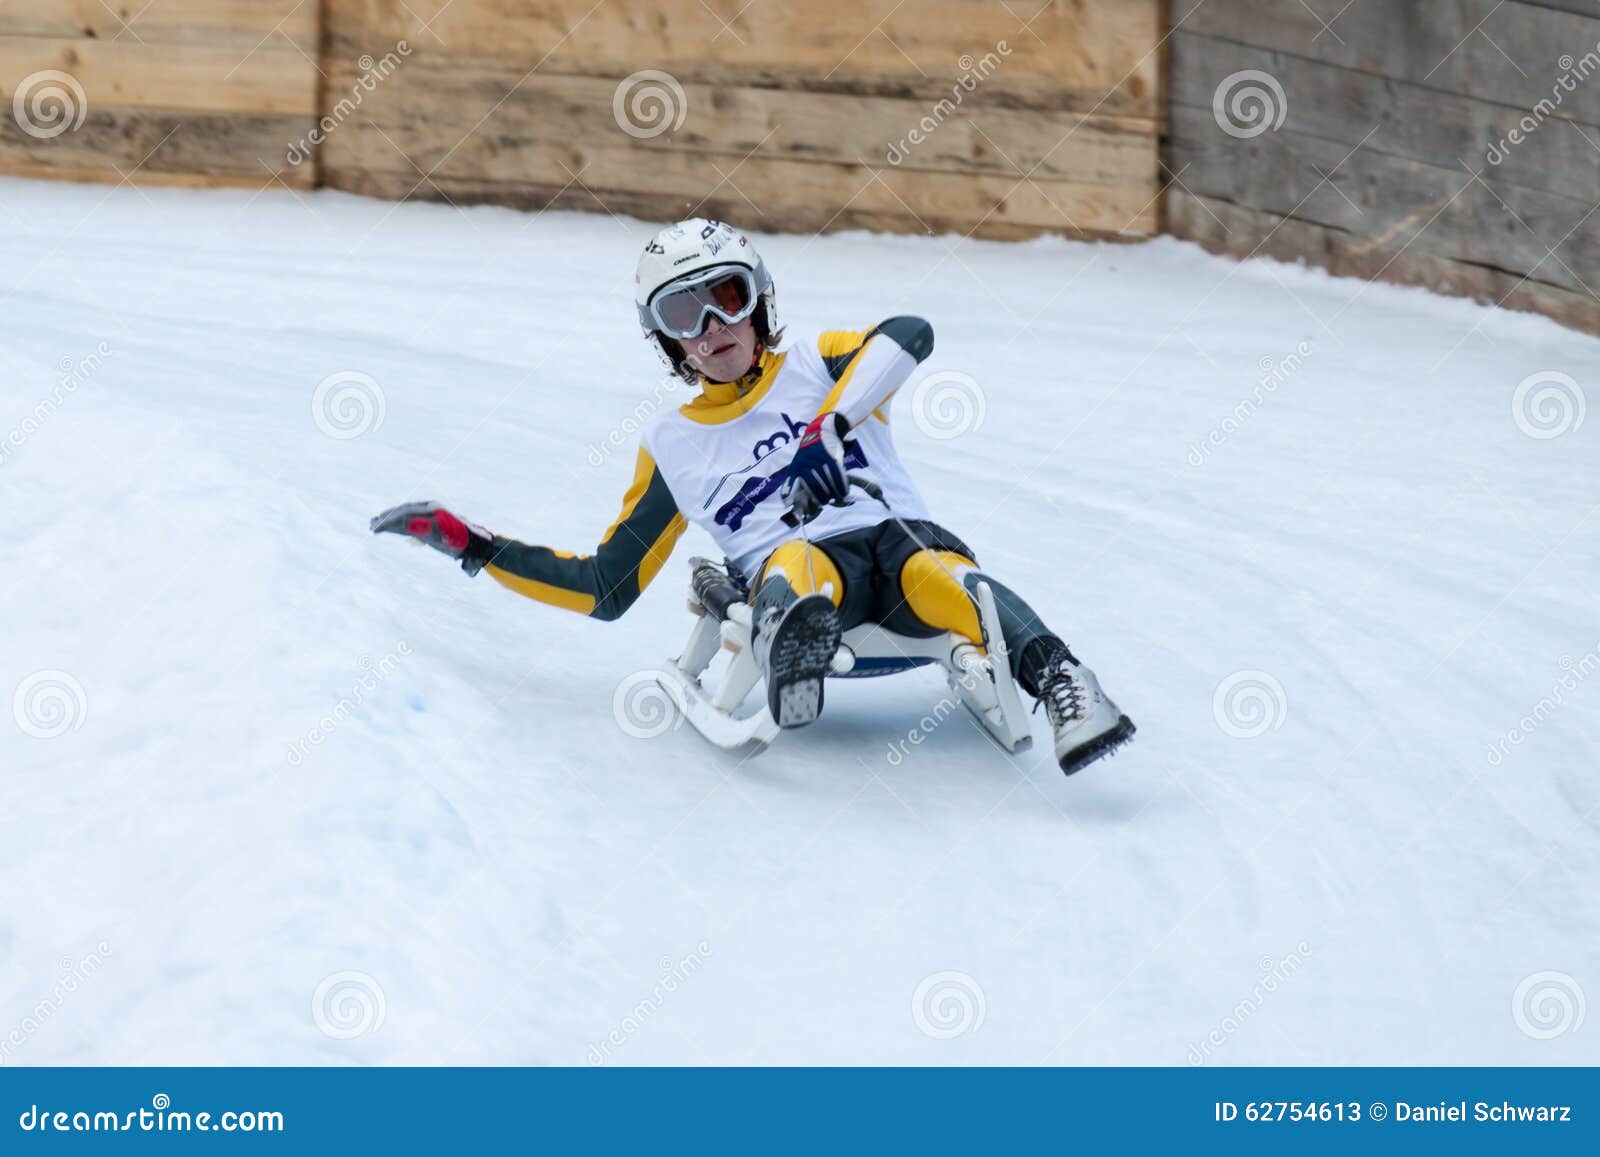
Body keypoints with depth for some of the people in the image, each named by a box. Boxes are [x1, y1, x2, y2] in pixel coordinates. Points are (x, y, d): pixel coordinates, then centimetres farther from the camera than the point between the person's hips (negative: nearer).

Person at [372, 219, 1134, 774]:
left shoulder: (821, 366, 19)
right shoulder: (673, 446, 25)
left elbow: (909, 336, -5)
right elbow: (603, 587, 28)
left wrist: (831, 425, -22)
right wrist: (470, 545, 23)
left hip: (899, 537, 0)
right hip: (797, 566, 0)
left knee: (943, 577, -36)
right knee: (798, 563, -38)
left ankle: (1059, 681, -59)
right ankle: (791, 658, -70)